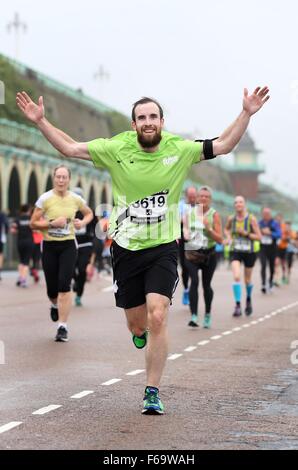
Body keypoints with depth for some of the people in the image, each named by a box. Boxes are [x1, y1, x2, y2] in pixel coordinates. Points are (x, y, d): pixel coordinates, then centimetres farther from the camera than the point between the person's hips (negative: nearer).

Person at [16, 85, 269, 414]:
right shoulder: (116, 149, -4)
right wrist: (41, 122, -10)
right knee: (137, 324, 8)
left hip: (163, 249, -1)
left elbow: (223, 145, -2)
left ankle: (152, 393, -5)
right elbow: (70, 148, -1)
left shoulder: (179, 150, -4)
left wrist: (246, 113, -13)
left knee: (157, 317, -18)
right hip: (126, 248, 1)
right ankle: (142, 331, 50)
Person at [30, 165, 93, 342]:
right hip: (49, 246, 0)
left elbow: (89, 213, 21)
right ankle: (55, 305, 44)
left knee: (64, 285, -14)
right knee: (52, 289, 5)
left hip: (68, 246, 0)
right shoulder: (45, 199, -6)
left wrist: (83, 222, 0)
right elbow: (33, 223, -5)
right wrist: (52, 223, -18)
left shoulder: (75, 199, 1)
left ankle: (63, 327, -9)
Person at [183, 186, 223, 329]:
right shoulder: (190, 212, 3)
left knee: (206, 285, 8)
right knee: (194, 281, -19)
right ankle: (193, 316, -24)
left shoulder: (214, 215, -3)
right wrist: (185, 233, -8)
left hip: (209, 254, 0)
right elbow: (185, 228, 15)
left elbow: (220, 239, -6)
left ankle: (207, 315, 30)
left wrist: (209, 228, -20)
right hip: (192, 253, 0)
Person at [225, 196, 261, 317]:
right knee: (236, 277, -19)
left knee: (247, 280, 13)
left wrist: (246, 234, -19)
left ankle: (248, 300, 41)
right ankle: (238, 306, -20)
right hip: (235, 252, 1)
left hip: (249, 252, -1)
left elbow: (259, 236, -7)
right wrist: (229, 237, 1)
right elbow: (226, 229, 20)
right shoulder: (231, 218, -2)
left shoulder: (251, 219, -9)